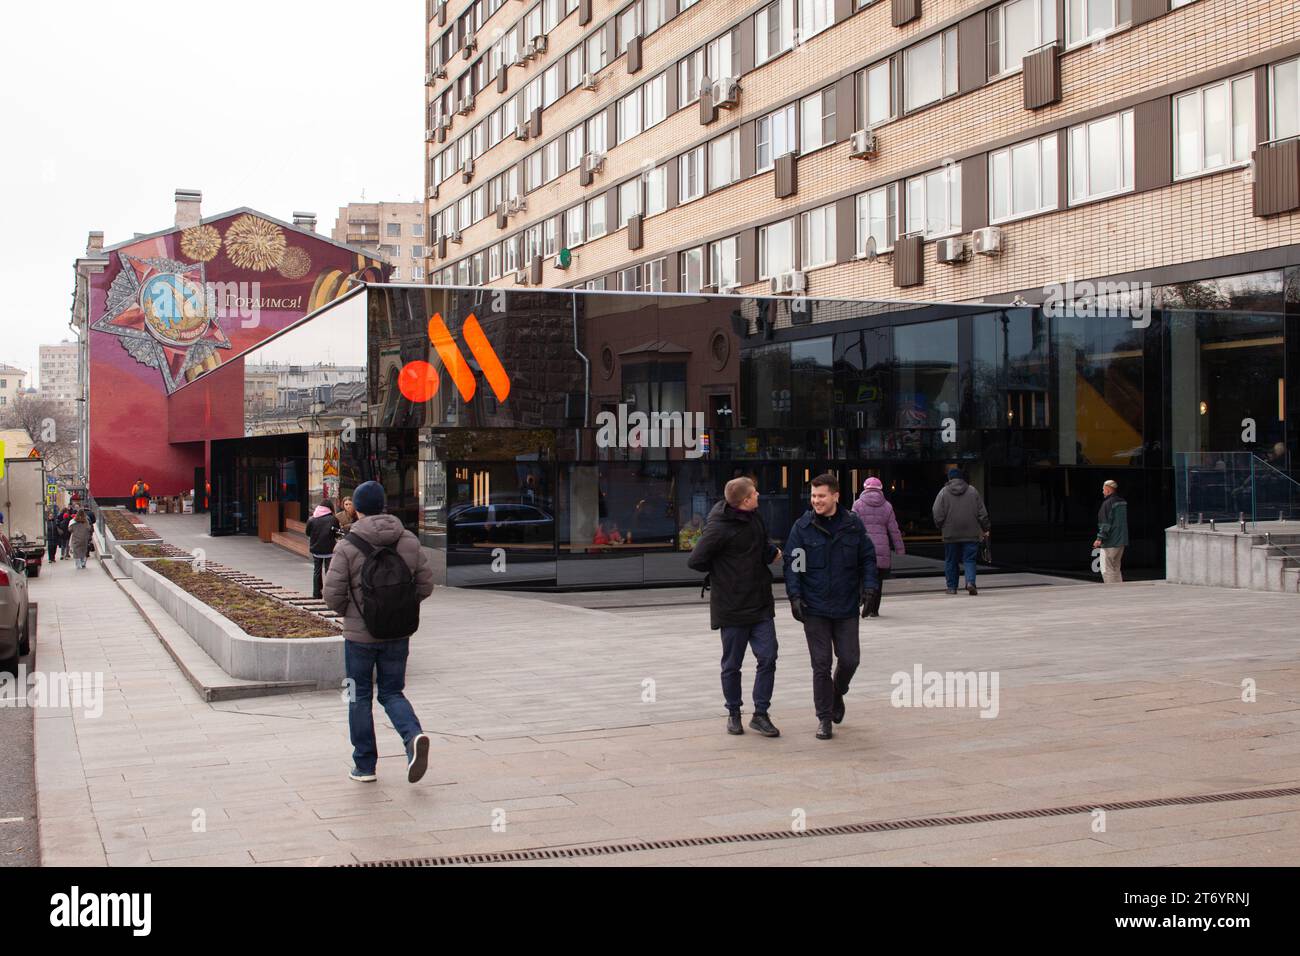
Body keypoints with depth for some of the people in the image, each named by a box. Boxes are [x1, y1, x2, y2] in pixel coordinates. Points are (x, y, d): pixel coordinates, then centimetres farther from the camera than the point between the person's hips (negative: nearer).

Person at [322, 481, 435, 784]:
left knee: (360, 697, 12)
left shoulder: (347, 547, -13)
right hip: (398, 634, 3)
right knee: (392, 693, 15)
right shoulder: (409, 542, -2)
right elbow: (426, 584, 2)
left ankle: (364, 765, 16)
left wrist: (347, 612, 8)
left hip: (360, 635, -3)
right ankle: (414, 736, -13)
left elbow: (333, 594, -13)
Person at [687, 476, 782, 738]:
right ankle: (733, 714, 24)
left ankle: (760, 714, 10)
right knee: (732, 664, 7)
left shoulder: (754, 518, 7)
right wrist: (721, 570, -2)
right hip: (732, 607, -6)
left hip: (761, 604, 6)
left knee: (768, 658, 0)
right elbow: (695, 561, -14)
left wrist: (772, 550, 4)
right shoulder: (719, 528, -17)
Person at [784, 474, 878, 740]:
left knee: (850, 659, 4)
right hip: (814, 608, -1)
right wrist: (794, 595, -12)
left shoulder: (853, 525, 2)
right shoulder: (802, 527, -3)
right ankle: (824, 718, 12)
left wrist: (870, 587, -6)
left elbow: (867, 558, 7)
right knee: (821, 664, 0)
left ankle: (838, 693, 36)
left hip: (846, 607, 2)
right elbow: (792, 563, -2)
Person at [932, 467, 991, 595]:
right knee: (969, 560, 4)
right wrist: (986, 529, 15)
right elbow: (982, 513, 6)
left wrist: (940, 526, 12)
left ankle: (952, 587, 15)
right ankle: (970, 581, -18)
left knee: (950, 561, 10)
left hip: (950, 534, -1)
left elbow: (938, 514, -5)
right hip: (971, 534, 1)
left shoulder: (944, 492, -2)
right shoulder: (973, 491, 4)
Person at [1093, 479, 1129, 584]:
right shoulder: (1123, 502, 13)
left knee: (1107, 569, -4)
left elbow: (1105, 523, -19)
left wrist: (1100, 538, -17)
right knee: (1116, 568, 16)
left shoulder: (1107, 503, -14)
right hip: (1121, 541, 9)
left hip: (1110, 542, -9)